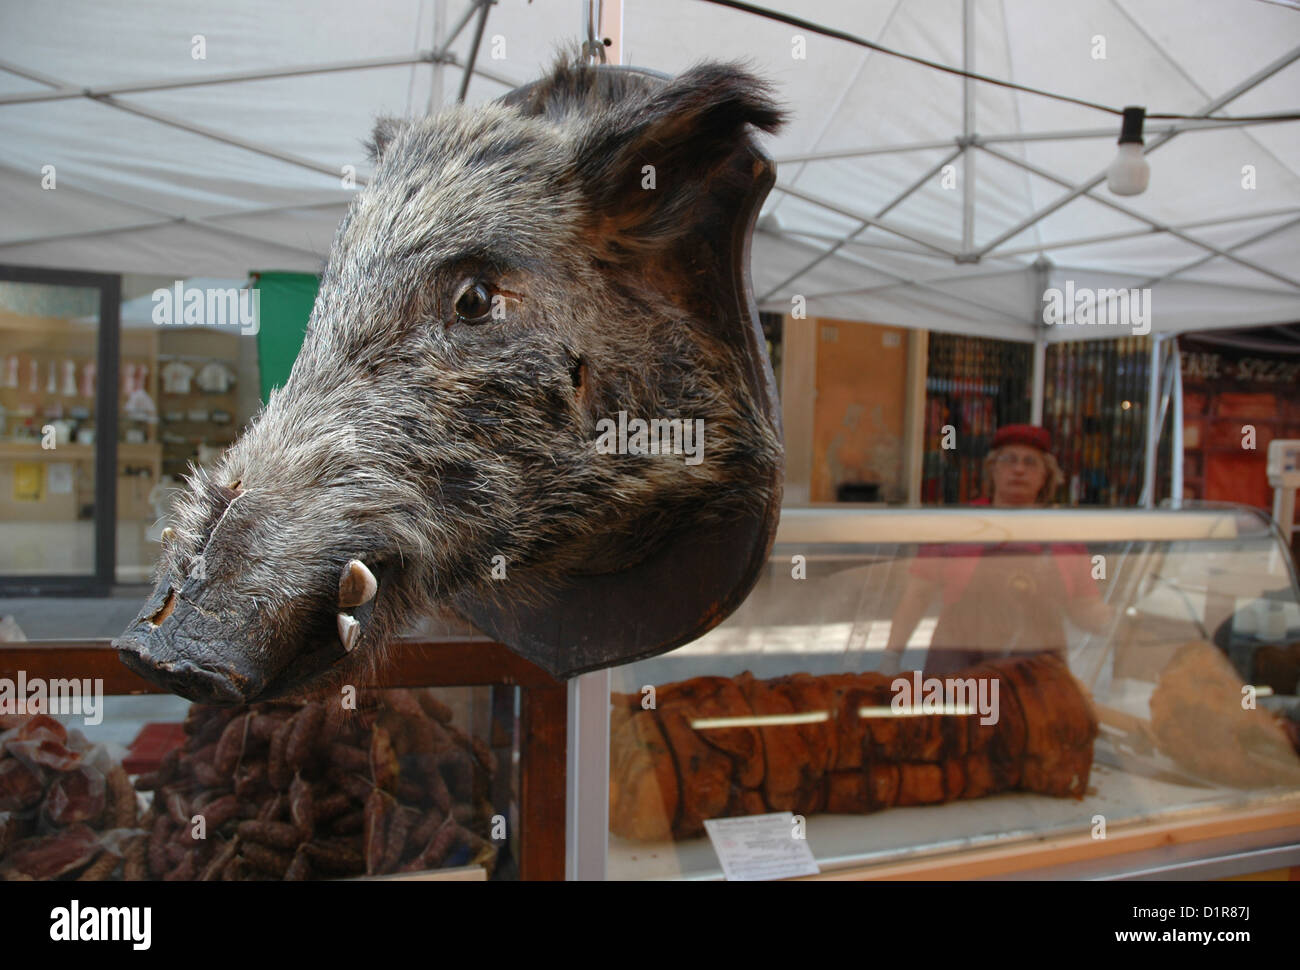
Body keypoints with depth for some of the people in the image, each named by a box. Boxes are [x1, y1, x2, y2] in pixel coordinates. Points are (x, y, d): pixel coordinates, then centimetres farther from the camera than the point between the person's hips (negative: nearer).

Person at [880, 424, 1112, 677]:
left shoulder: (1064, 536, 10)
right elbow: (917, 593, 4)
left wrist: (1117, 620, -10)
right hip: (958, 665, -1)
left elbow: (1085, 608, 11)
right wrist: (892, 654, -1)